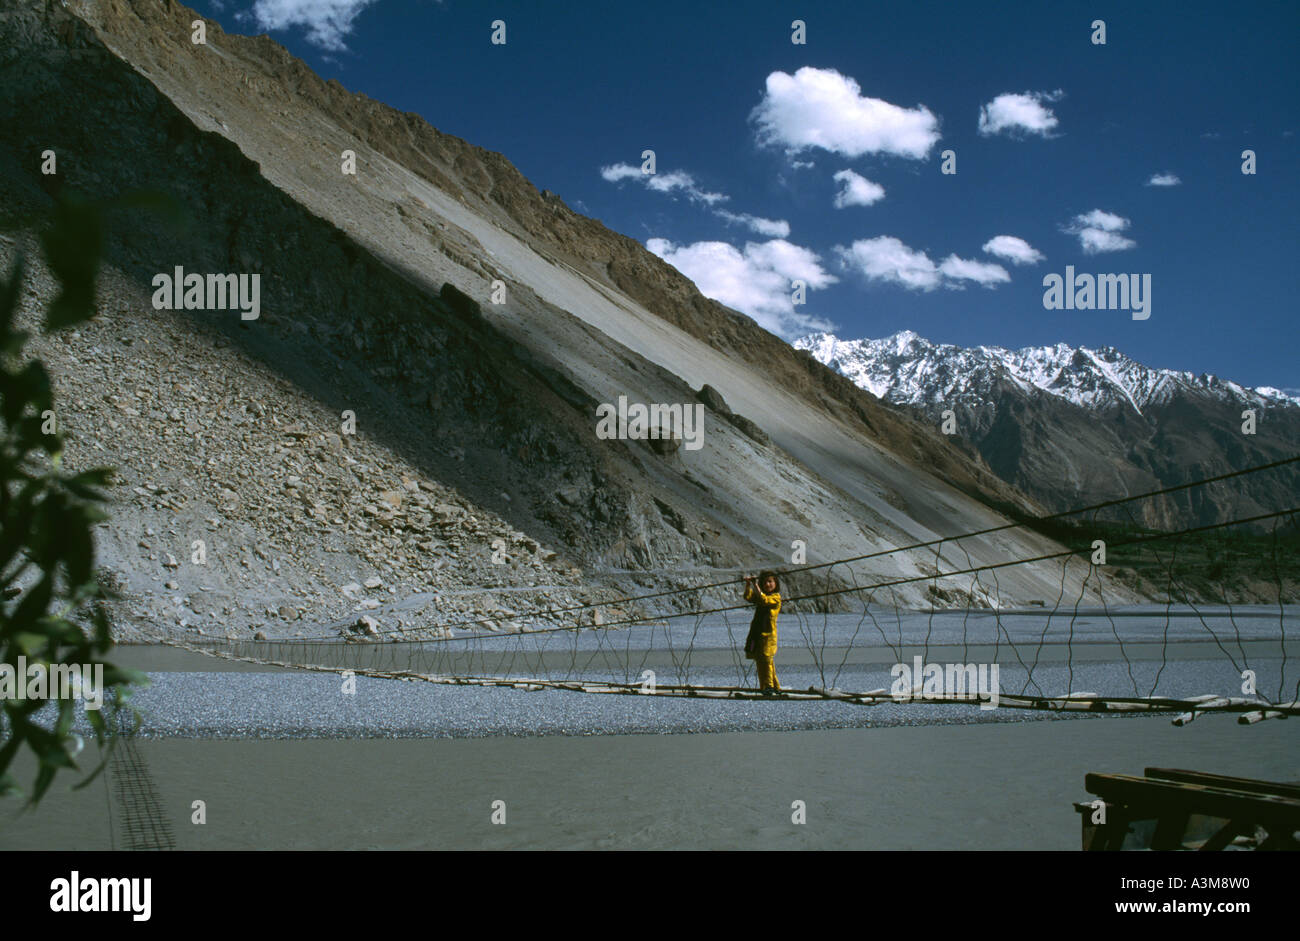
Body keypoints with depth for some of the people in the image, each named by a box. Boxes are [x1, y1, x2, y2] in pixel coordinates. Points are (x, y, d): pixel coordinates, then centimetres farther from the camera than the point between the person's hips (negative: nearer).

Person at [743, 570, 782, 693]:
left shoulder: (776, 597, -3)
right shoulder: (759, 595, 19)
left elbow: (764, 599, -20)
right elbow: (748, 597, 3)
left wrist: (755, 585, -23)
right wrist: (748, 584, -12)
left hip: (768, 633, -7)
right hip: (757, 631, 7)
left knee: (766, 658, -14)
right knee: (758, 659, 6)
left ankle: (770, 685, -12)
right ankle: (764, 686, 11)